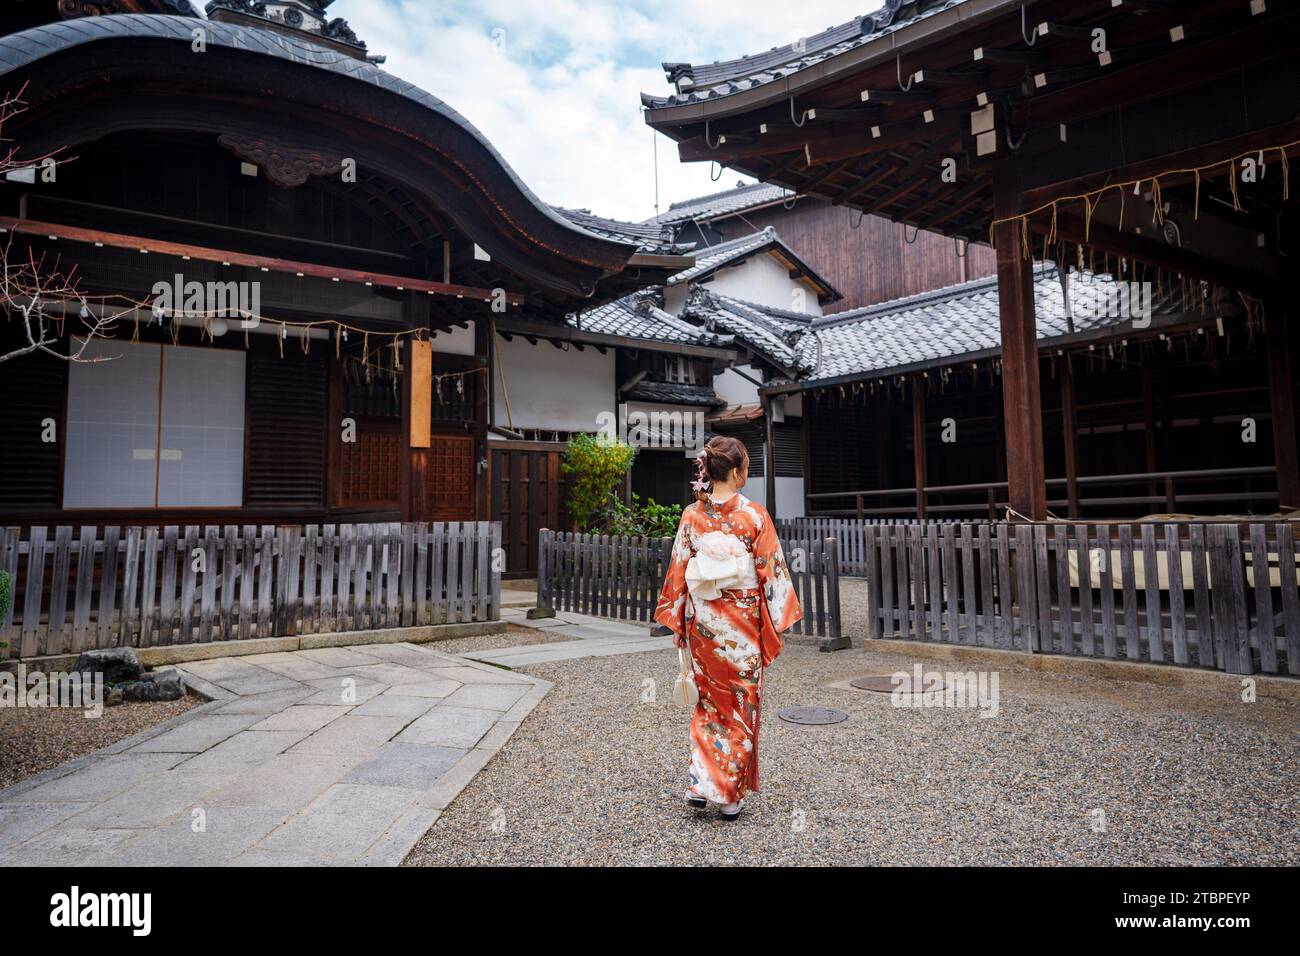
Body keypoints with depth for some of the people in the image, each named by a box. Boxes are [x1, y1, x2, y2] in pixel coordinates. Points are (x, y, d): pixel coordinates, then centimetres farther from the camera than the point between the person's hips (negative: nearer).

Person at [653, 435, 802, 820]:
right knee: (741, 703, 10)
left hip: (702, 622, 3)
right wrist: (778, 621, 1)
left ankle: (701, 782, 15)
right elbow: (772, 571, -9)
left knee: (710, 700, 20)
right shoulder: (755, 515, -12)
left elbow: (678, 572, 1)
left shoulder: (691, 515, -3)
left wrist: (678, 622, 10)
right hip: (743, 622, -3)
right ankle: (729, 794, 18)